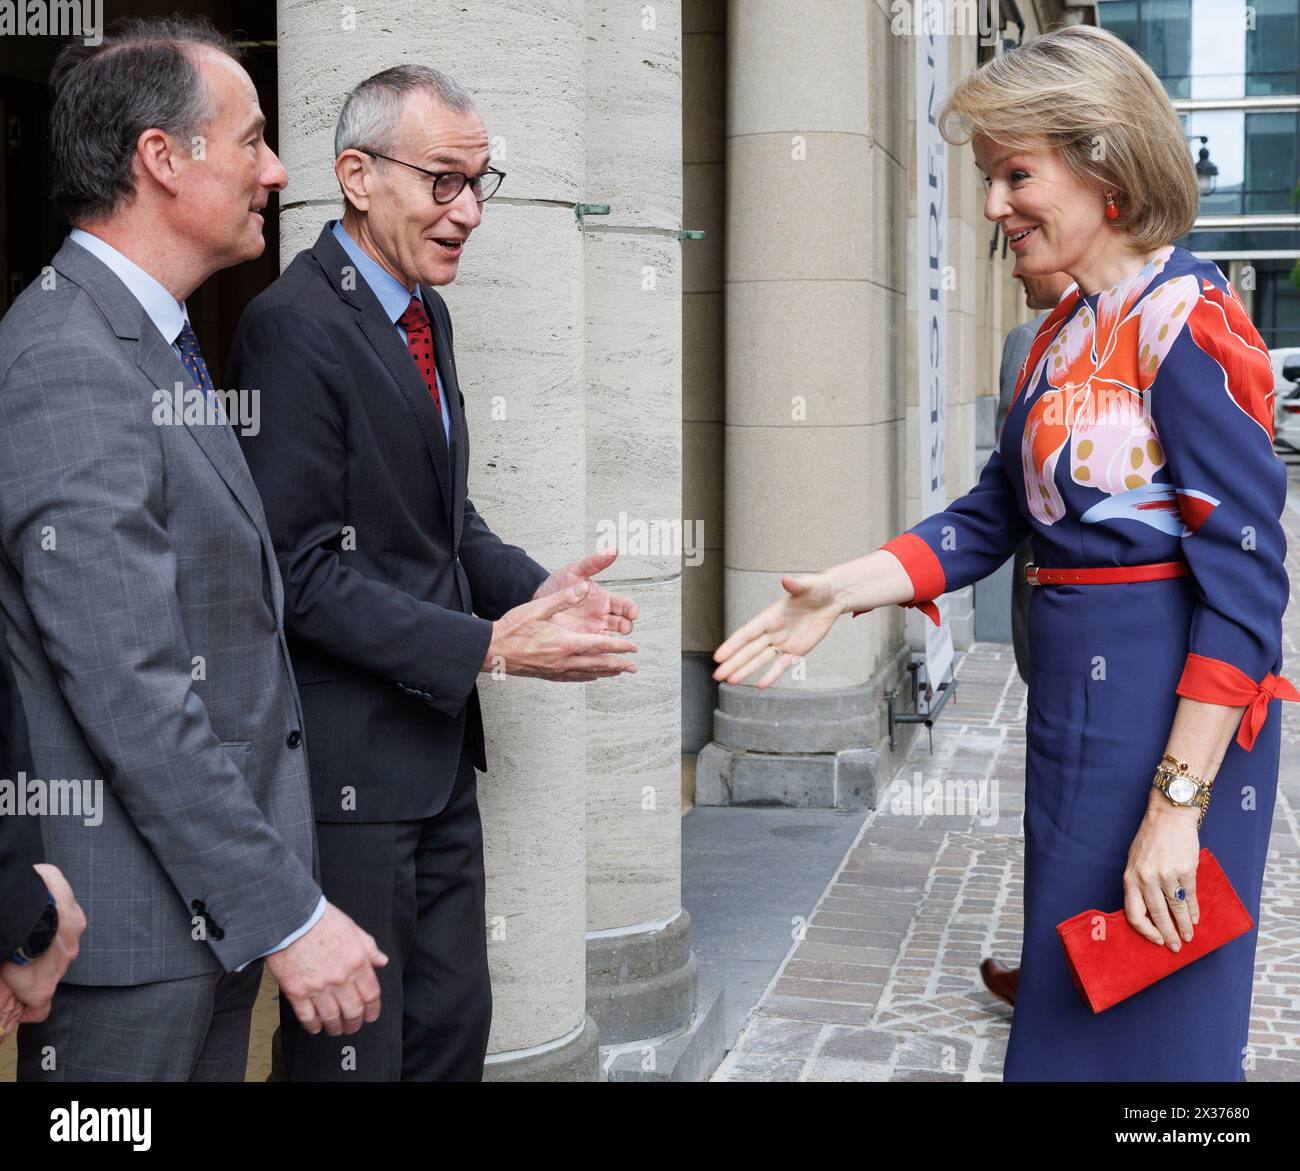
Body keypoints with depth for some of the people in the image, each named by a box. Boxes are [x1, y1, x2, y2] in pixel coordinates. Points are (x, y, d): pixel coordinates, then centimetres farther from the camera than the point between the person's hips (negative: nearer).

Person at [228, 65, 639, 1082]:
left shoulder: (423, 311, 12)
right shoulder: (294, 328, -17)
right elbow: (300, 572, -21)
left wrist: (533, 588, 0)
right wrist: (489, 647, -22)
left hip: (435, 747, 9)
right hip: (347, 759, -9)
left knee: (455, 1020, 17)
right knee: (354, 1046, 3)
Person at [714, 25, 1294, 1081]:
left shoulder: (1186, 321, -15)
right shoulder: (1065, 331, 11)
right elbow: (993, 516, 12)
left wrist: (1175, 806, -22)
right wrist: (844, 592, -3)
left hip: (1169, 707, -8)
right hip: (1077, 693, 8)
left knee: (1143, 1026, 3)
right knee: (1068, 1003, 18)